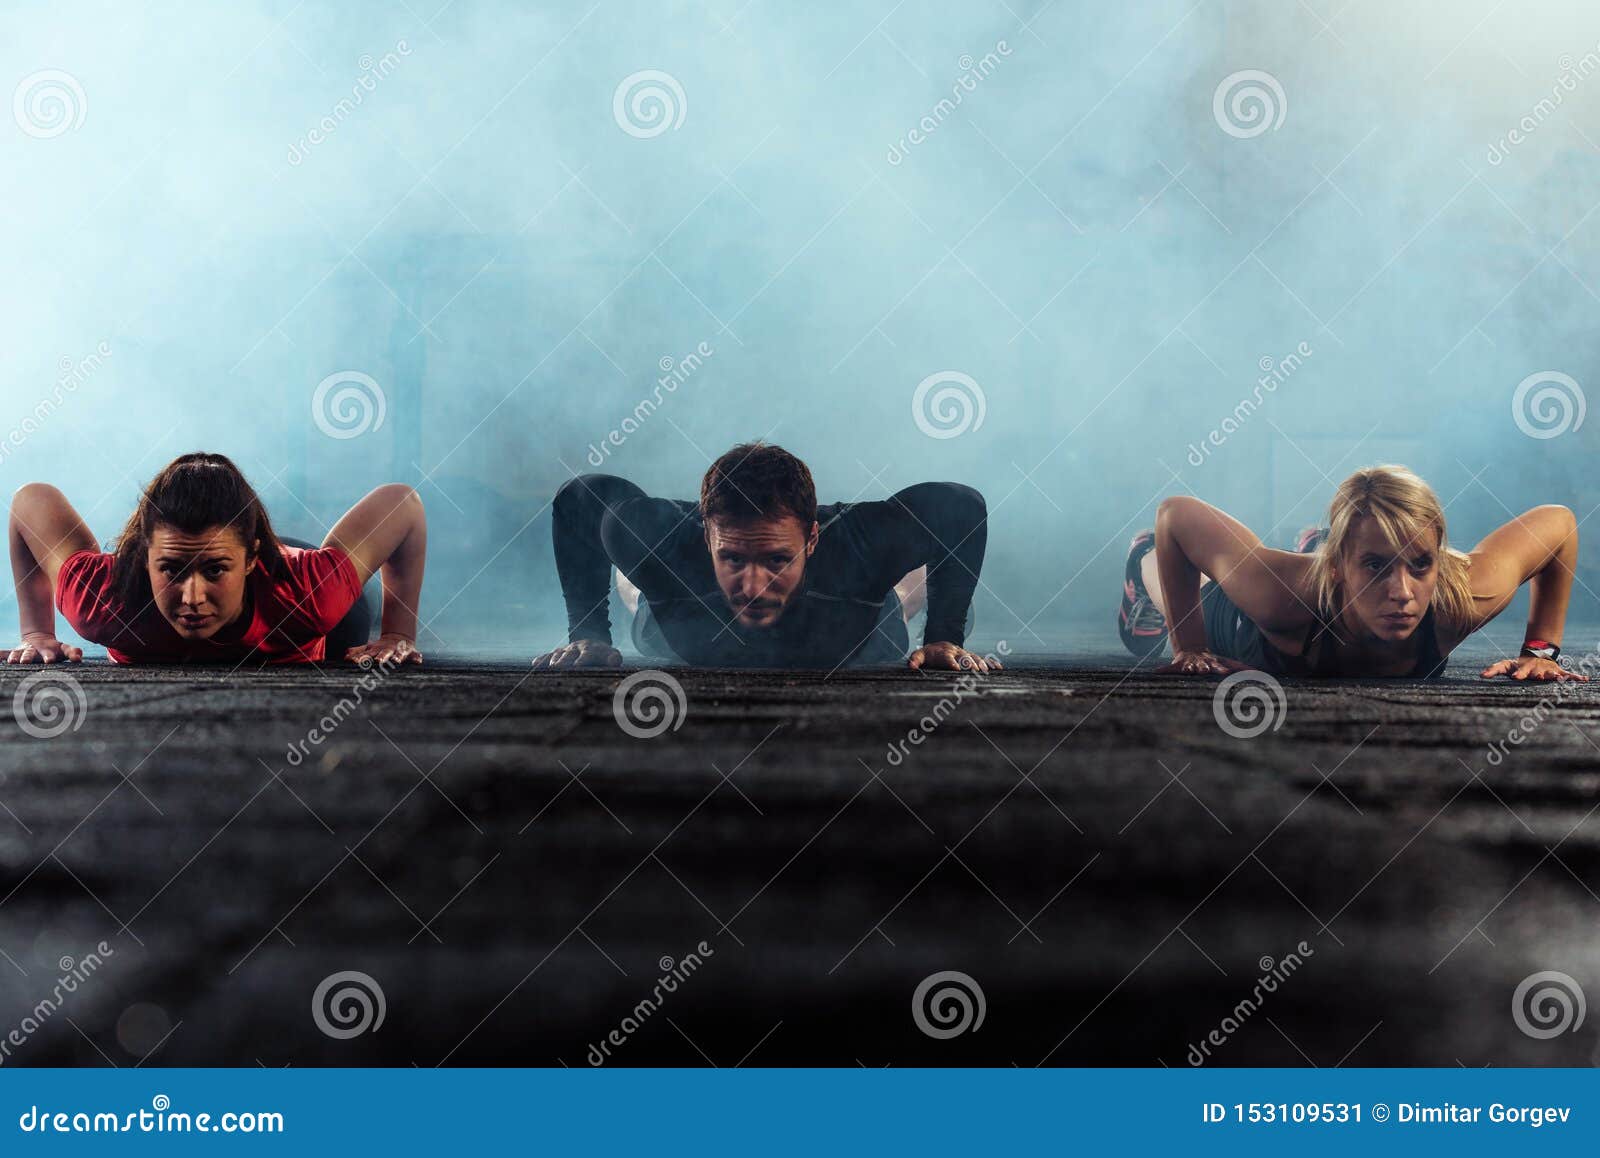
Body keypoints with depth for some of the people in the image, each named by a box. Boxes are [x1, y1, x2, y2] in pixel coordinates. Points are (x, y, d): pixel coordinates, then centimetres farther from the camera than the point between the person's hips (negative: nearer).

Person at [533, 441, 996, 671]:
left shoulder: (858, 545, -48)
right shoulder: (662, 545, -47)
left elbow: (962, 505, -30)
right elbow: (578, 497, -26)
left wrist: (944, 638, -30)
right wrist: (587, 633, -27)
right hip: (686, 646, 0)